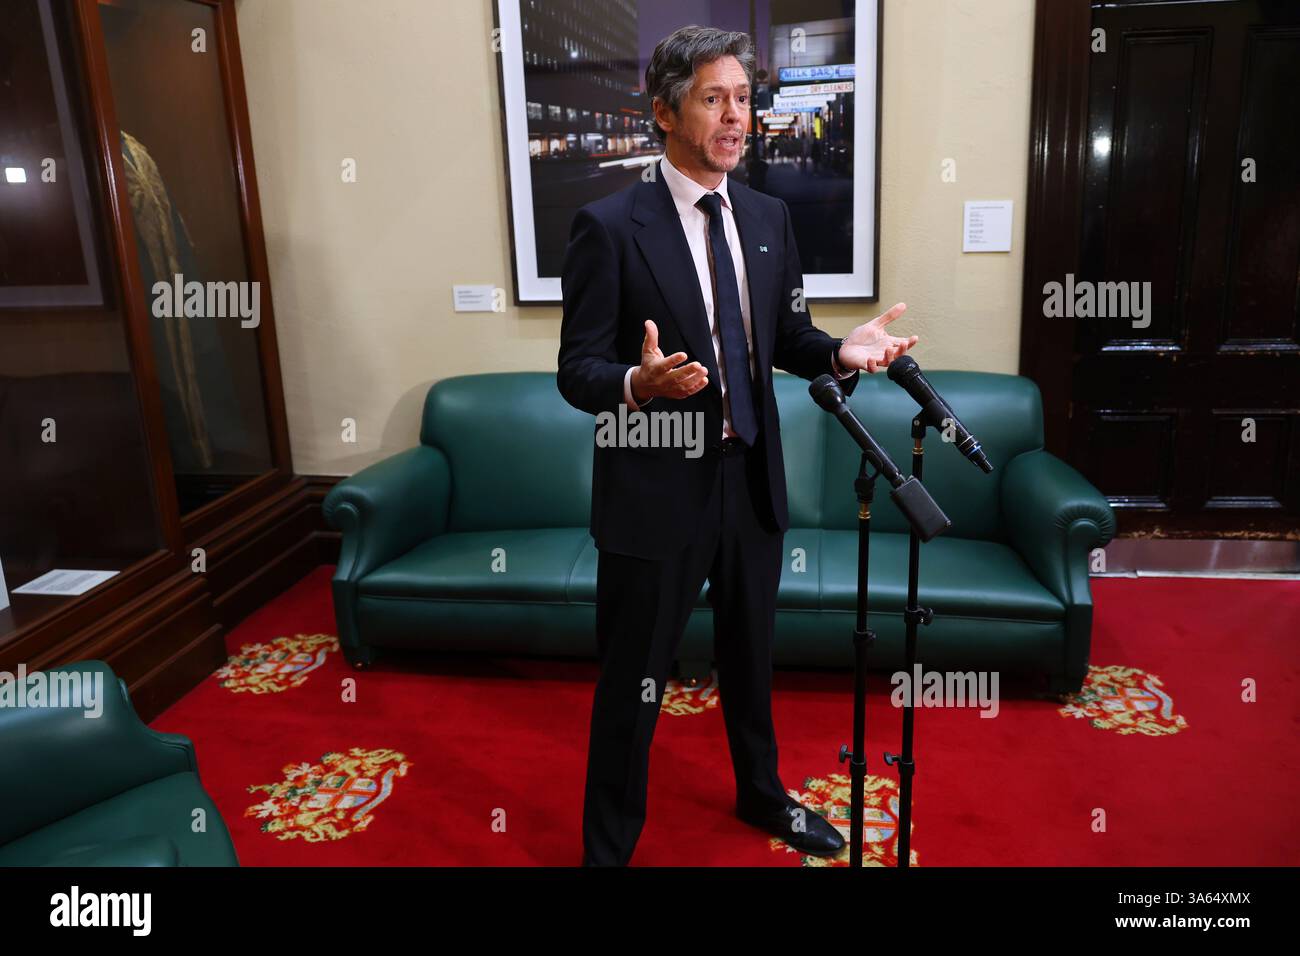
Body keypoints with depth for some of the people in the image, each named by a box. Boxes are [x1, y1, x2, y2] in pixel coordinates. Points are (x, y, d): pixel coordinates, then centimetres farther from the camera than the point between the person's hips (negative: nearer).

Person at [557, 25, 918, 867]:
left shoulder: (769, 218, 5)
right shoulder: (610, 226, -12)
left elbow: (787, 337, 11)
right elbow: (577, 368, -13)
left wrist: (843, 352, -10)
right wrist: (637, 384, -34)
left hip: (752, 479, 6)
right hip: (658, 488, -5)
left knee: (751, 656, 24)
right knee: (635, 682, 8)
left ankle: (762, 794, 50)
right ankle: (609, 844, 32)